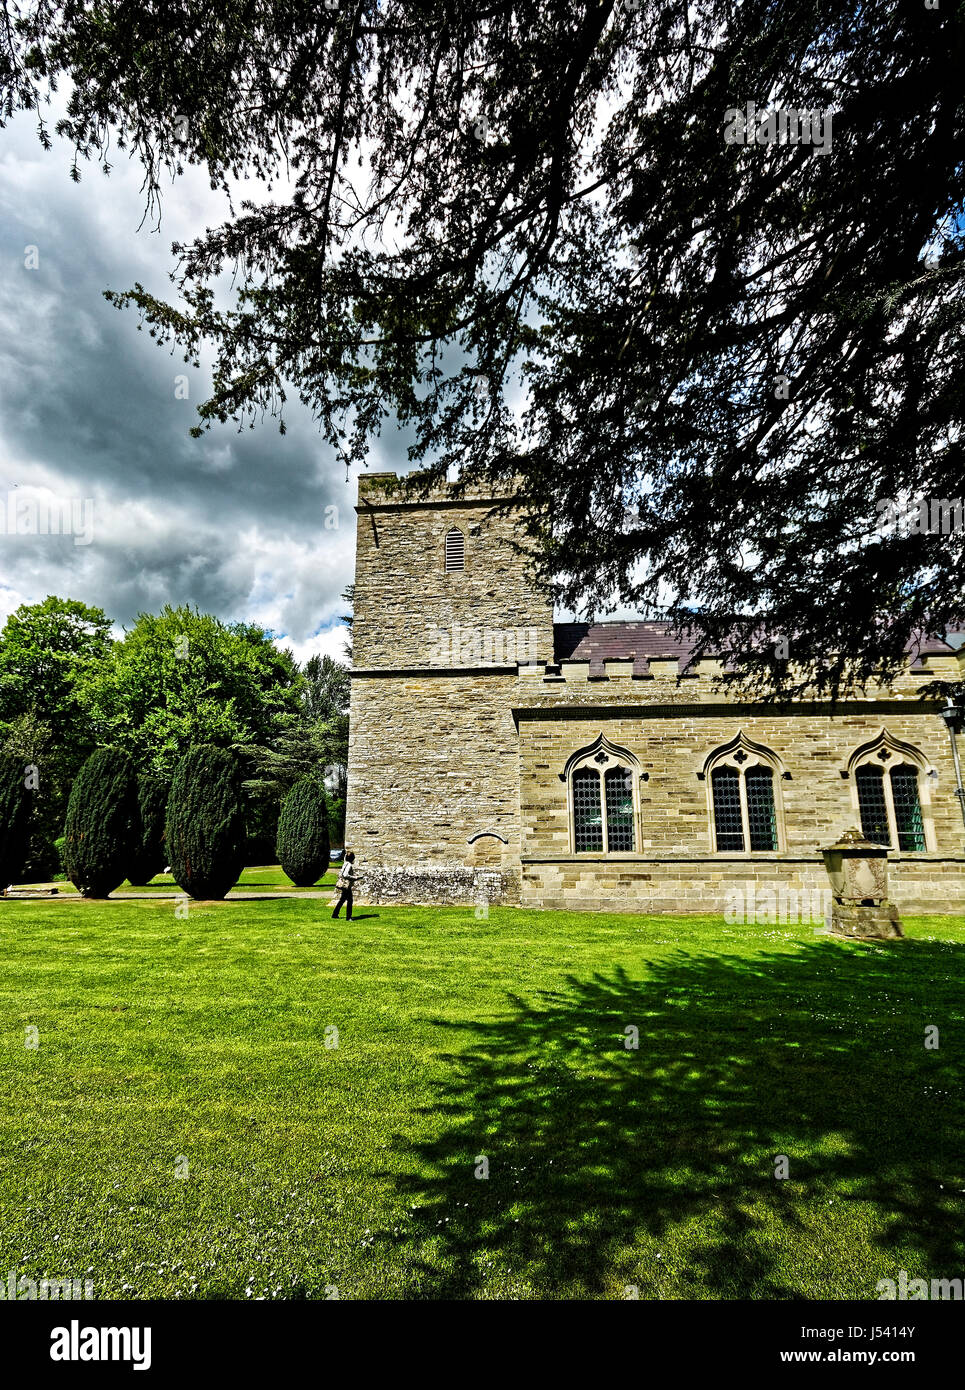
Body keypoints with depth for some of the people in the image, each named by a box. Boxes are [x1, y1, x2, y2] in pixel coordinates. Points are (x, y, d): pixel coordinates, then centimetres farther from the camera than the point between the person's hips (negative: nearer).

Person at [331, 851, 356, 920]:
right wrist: (354, 878, -18)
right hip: (346, 885, -10)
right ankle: (348, 917, -6)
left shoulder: (345, 864, 11)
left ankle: (335, 914, 30)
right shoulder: (349, 865, -16)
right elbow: (345, 875, -25)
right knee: (349, 900, -7)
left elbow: (341, 873, 17)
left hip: (343, 884, 10)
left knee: (342, 899, 20)